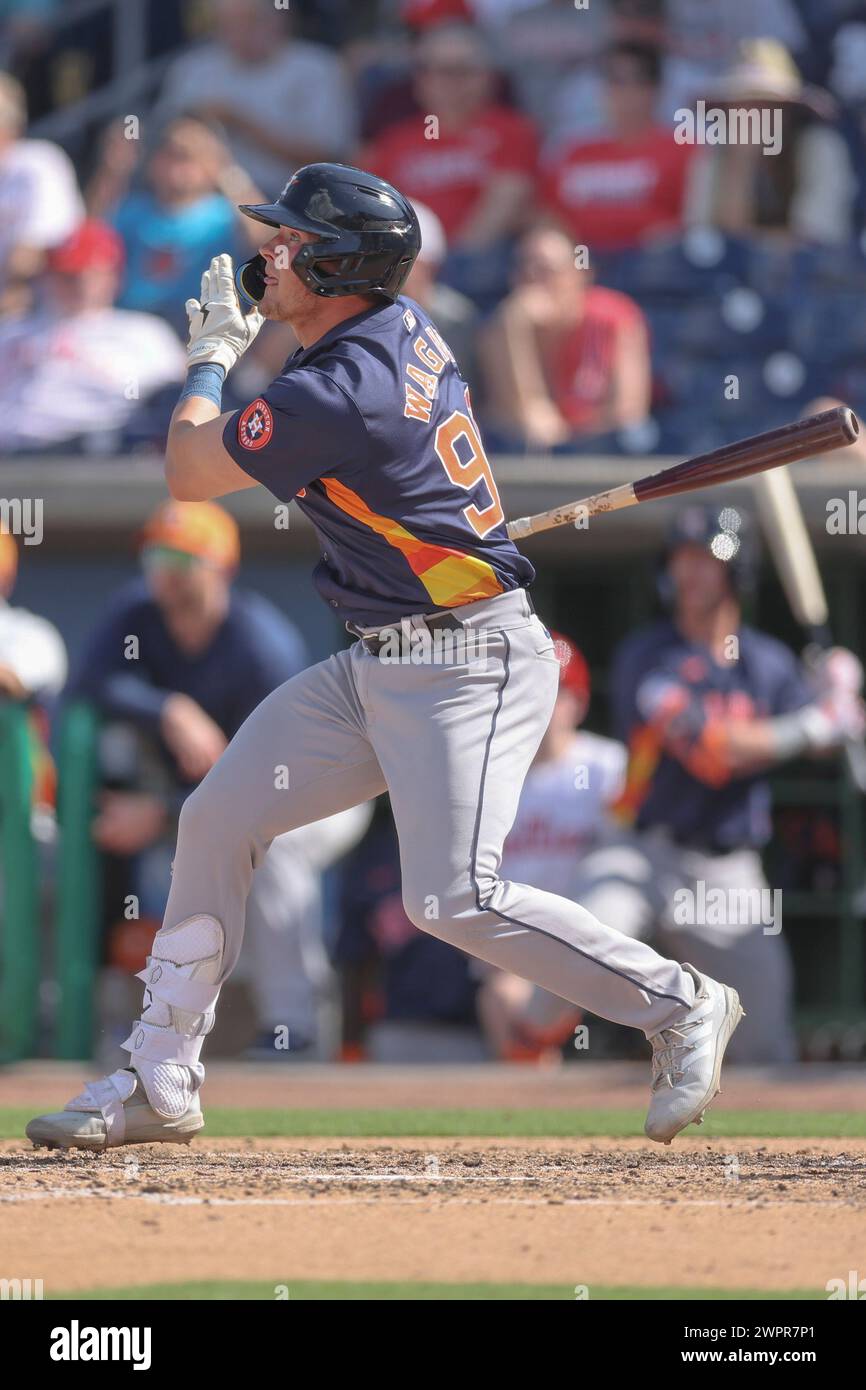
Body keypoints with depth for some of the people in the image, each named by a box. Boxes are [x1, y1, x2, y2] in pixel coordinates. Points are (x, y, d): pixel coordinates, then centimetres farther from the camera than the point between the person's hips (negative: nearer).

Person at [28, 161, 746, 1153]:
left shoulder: (332, 394, -22)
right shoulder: (401, 328, 5)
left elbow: (187, 475, -7)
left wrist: (211, 357, 7)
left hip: (466, 665, -10)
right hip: (378, 665, 10)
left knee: (453, 901, -19)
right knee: (218, 816, 7)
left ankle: (678, 1004, -2)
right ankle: (159, 1081, 14)